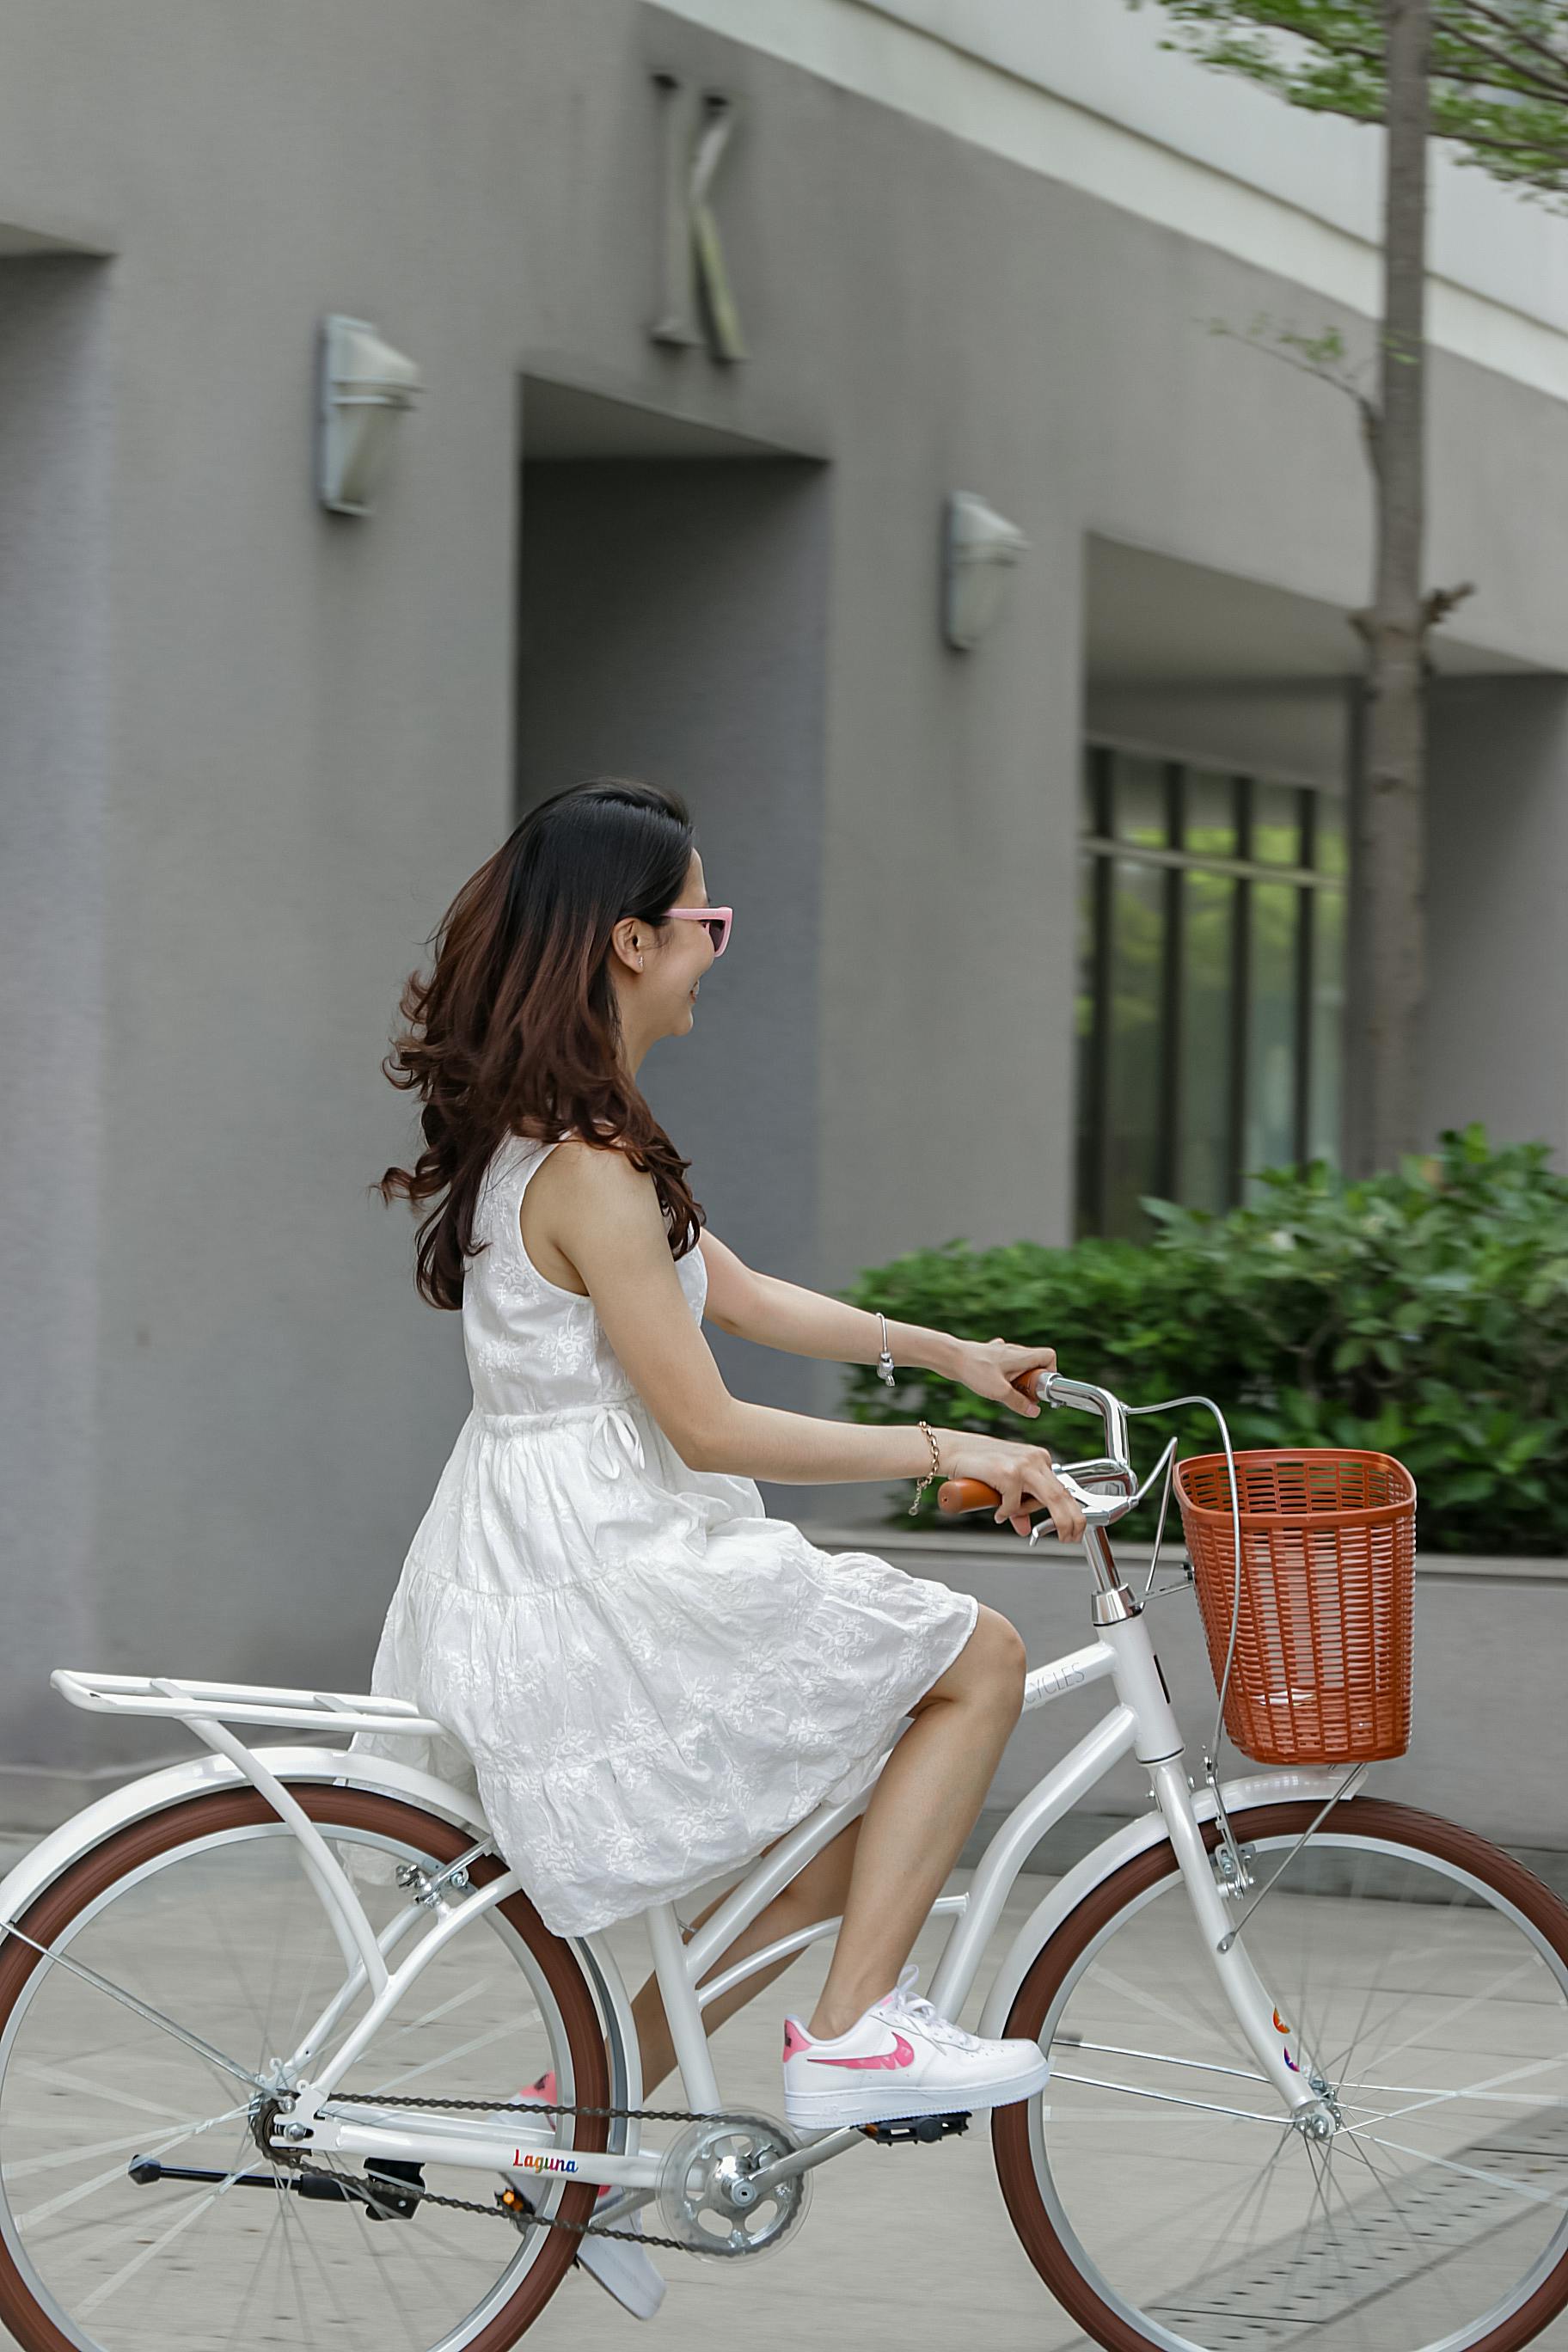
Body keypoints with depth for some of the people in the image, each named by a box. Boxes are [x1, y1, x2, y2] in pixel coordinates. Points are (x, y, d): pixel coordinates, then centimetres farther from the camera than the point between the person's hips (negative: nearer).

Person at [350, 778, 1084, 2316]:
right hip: (595, 1583, -10)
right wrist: (946, 1451, -14)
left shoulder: (544, 1137, 13)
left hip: (525, 1582, 10)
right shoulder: (593, 1168, -20)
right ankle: (850, 2034, -1)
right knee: (978, 1657, -1)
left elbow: (738, 1296, 22)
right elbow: (709, 1428, -19)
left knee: (850, 1820, 19)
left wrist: (945, 1352, 22)